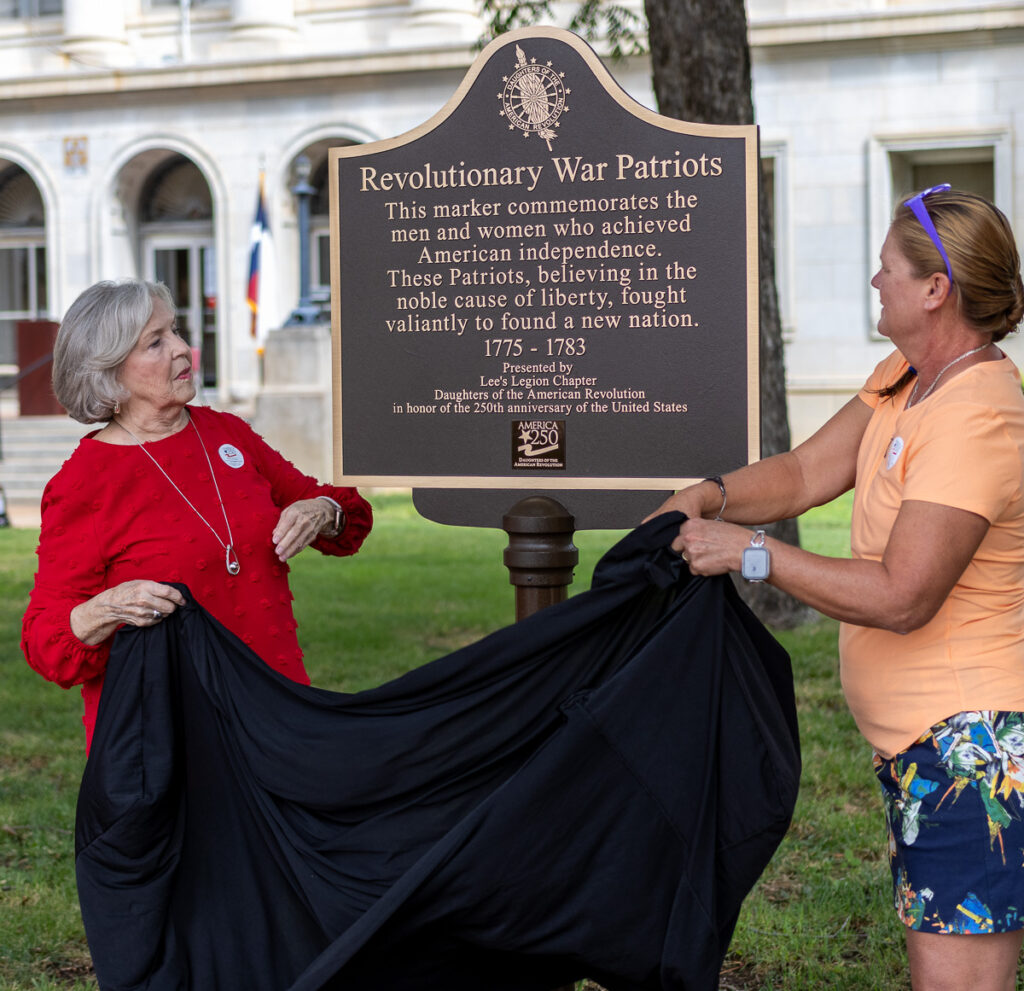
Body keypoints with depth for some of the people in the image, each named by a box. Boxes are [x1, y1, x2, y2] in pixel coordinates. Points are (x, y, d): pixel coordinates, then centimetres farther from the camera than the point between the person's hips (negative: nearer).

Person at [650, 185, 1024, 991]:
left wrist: (751, 553, -20)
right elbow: (807, 473, 11)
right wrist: (710, 496, -8)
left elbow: (899, 598, -26)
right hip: (921, 743, 11)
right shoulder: (908, 377, 10)